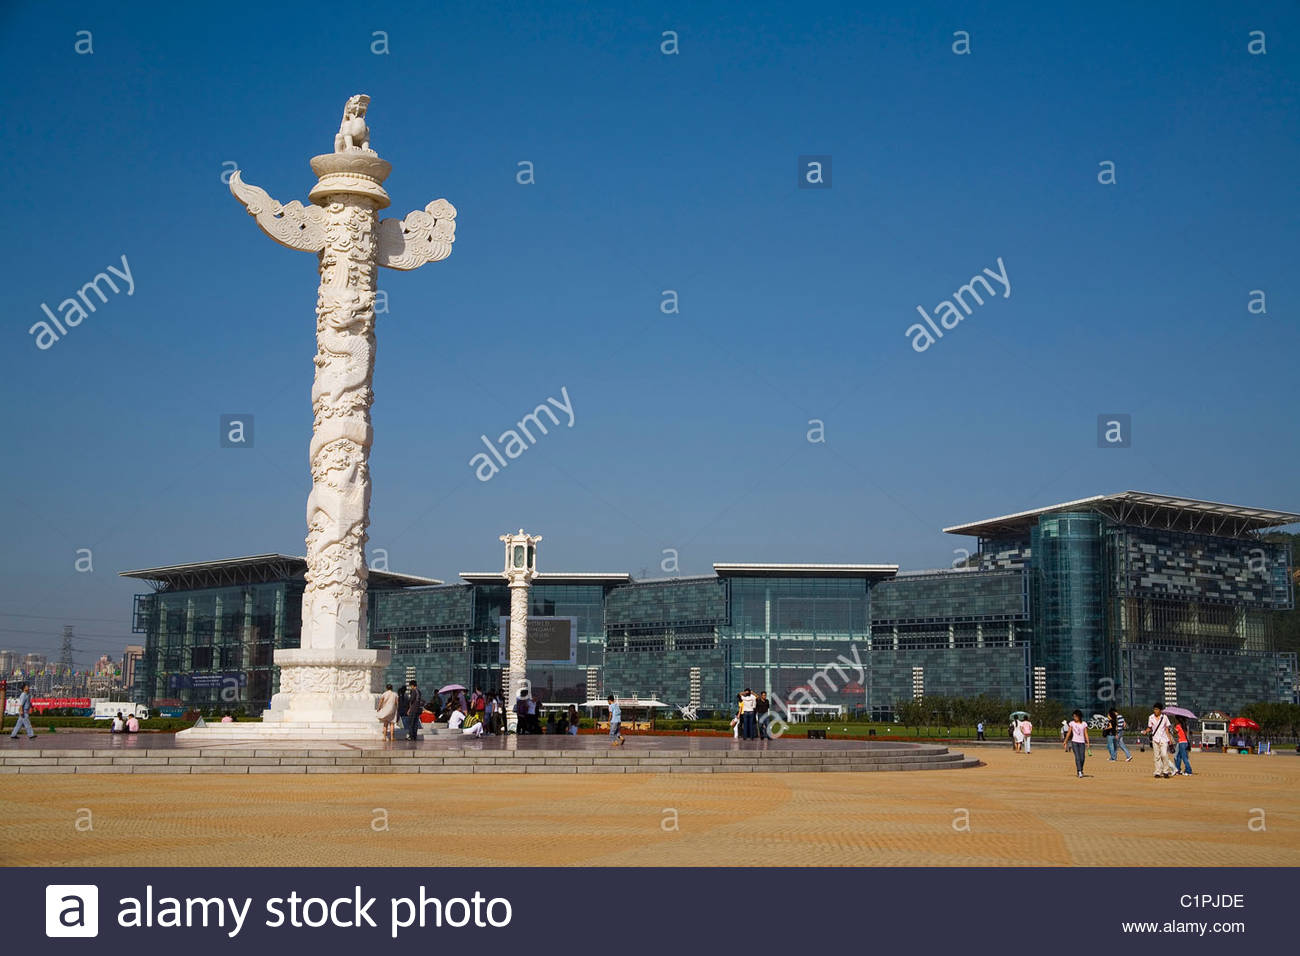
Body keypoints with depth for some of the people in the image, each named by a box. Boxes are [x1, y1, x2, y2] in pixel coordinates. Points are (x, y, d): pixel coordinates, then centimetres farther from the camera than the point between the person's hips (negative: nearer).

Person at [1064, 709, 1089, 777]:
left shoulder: (1084, 724, 4)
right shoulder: (1072, 723, 5)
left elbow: (1086, 734, 3)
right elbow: (1069, 733, 10)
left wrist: (1088, 742, -7)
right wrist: (1065, 742, 10)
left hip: (1082, 742, 1)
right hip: (1074, 742, -1)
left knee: (1082, 758, -1)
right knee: (1077, 757, -14)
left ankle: (1081, 769, 23)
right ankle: (1079, 771, -18)